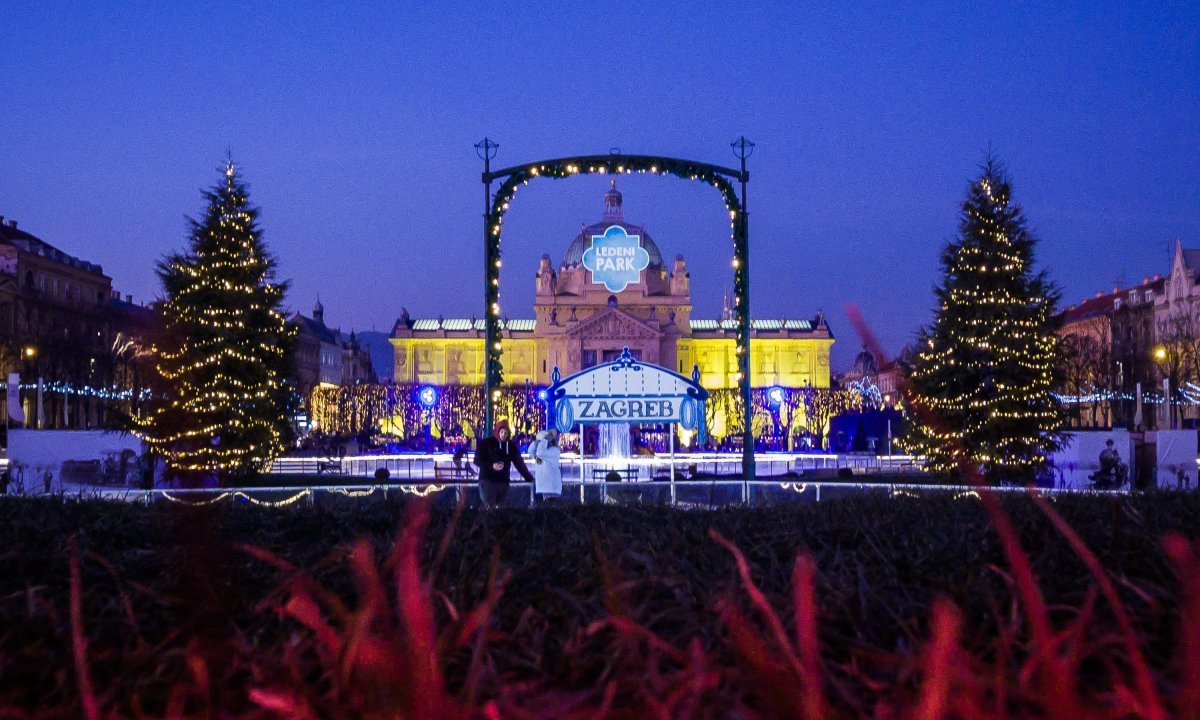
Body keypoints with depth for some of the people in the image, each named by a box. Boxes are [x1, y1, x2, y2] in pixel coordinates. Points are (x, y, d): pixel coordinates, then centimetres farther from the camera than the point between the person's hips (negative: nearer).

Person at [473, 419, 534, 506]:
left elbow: (519, 463, 14)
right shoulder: (486, 443, -3)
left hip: (503, 482, 4)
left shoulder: (511, 445, 8)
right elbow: (477, 460, -4)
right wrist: (491, 466, -19)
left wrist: (530, 479, 12)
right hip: (487, 480, -4)